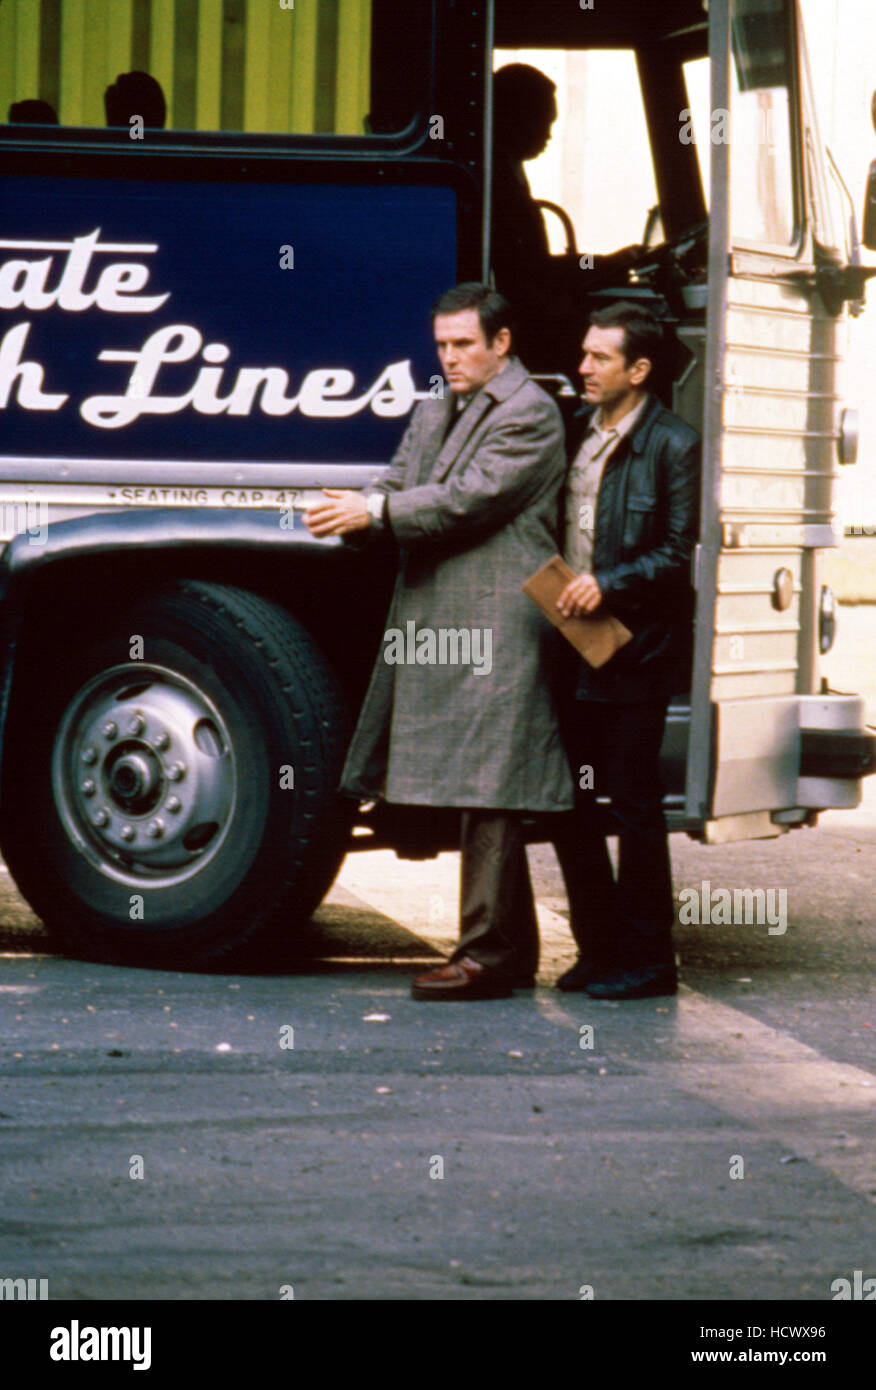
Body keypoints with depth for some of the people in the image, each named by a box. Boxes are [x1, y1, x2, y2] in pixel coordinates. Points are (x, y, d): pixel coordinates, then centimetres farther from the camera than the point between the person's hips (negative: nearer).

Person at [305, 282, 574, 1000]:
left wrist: (374, 512, -17)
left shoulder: (529, 413, -6)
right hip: (435, 627, 9)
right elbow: (401, 485, 15)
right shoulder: (433, 413, 22)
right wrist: (357, 514, -8)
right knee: (478, 798, 11)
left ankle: (486, 954, -7)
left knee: (488, 791, -9)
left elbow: (471, 498, -16)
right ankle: (514, 951, 17)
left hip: (497, 627, -9)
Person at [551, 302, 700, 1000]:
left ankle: (647, 960, 6)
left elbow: (676, 555, -9)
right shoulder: (576, 428, 12)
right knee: (568, 804, 9)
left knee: (634, 806, -1)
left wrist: (608, 584, -20)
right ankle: (599, 948, 20)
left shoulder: (673, 444, -7)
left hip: (632, 653, -7)